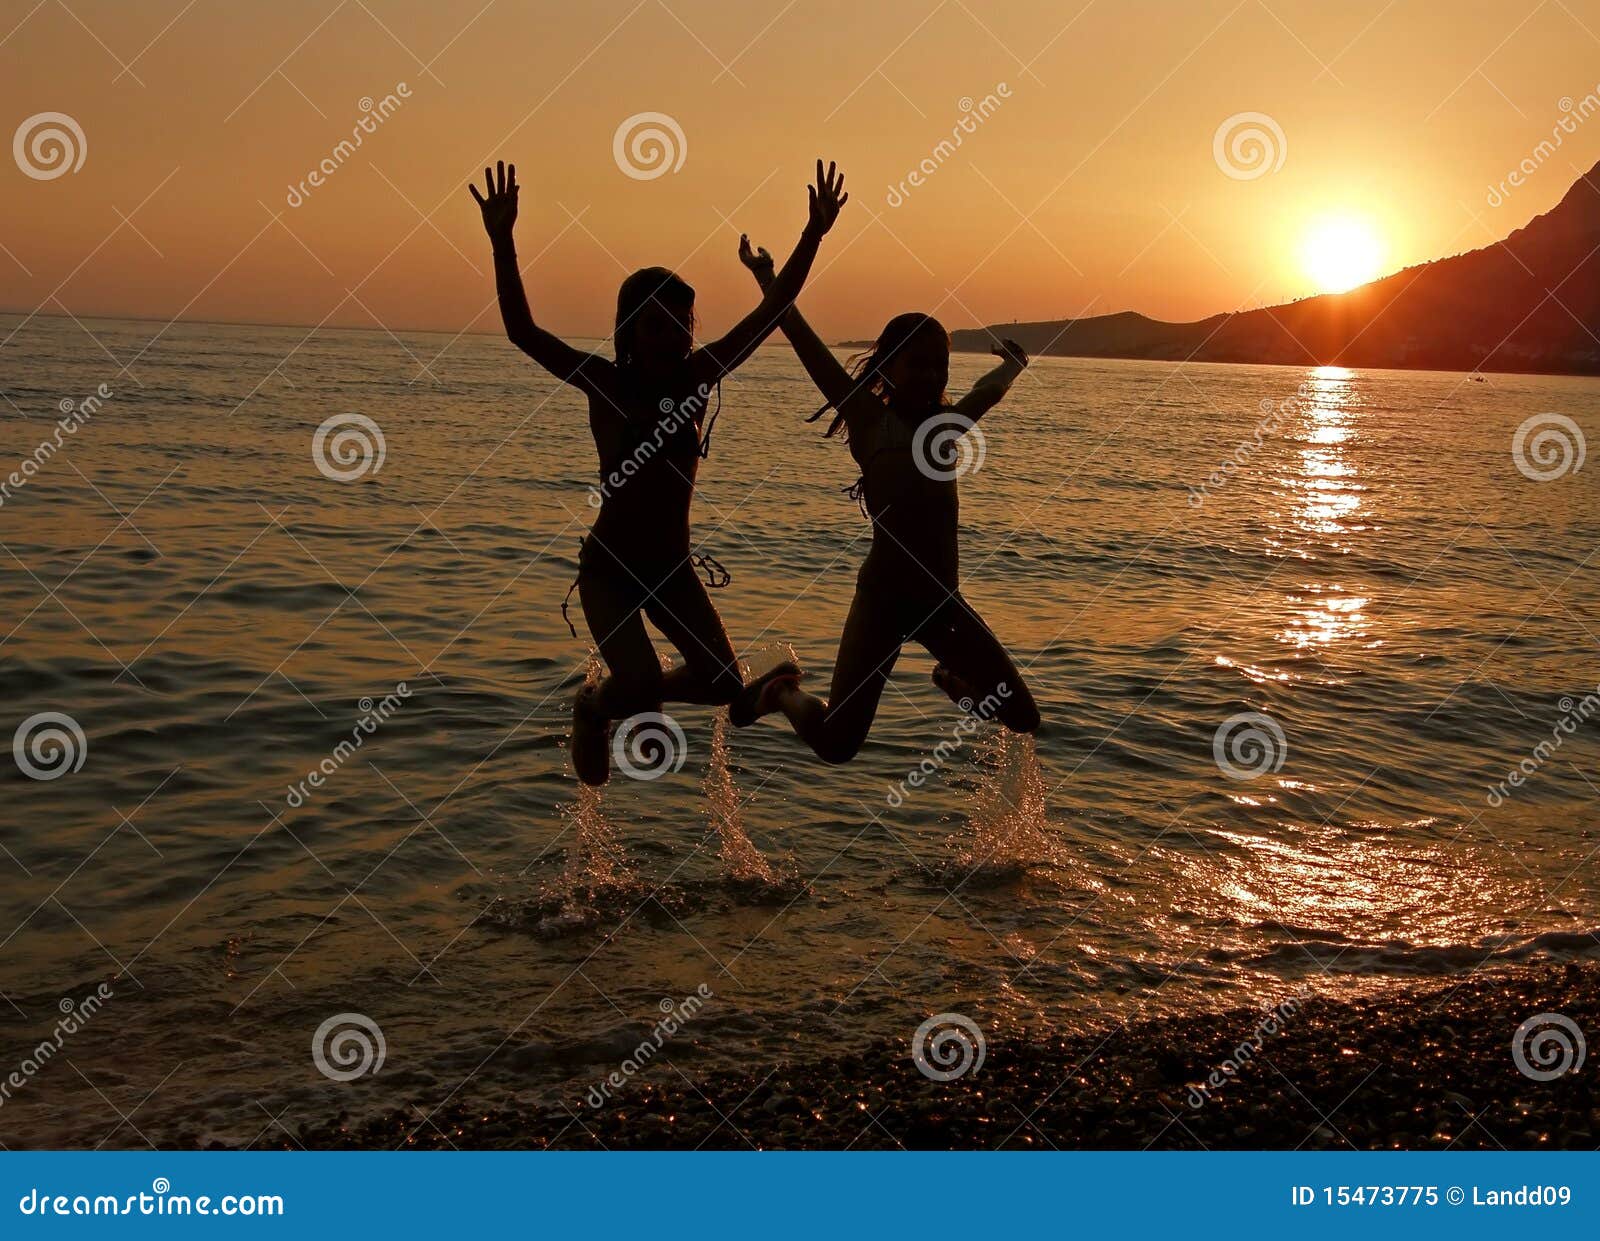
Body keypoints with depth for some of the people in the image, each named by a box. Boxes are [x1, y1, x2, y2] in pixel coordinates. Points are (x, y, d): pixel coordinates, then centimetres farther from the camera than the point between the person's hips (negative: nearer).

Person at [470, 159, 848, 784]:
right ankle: (594, 708, 17)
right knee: (642, 689, -21)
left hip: (671, 566, 4)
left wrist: (814, 234, -11)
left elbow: (771, 310, -4)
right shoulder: (605, 382, -11)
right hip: (608, 566, -4)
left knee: (725, 685, -1)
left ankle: (625, 690, 29)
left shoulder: (697, 377, -2)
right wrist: (502, 242, -33)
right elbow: (522, 331, -22)